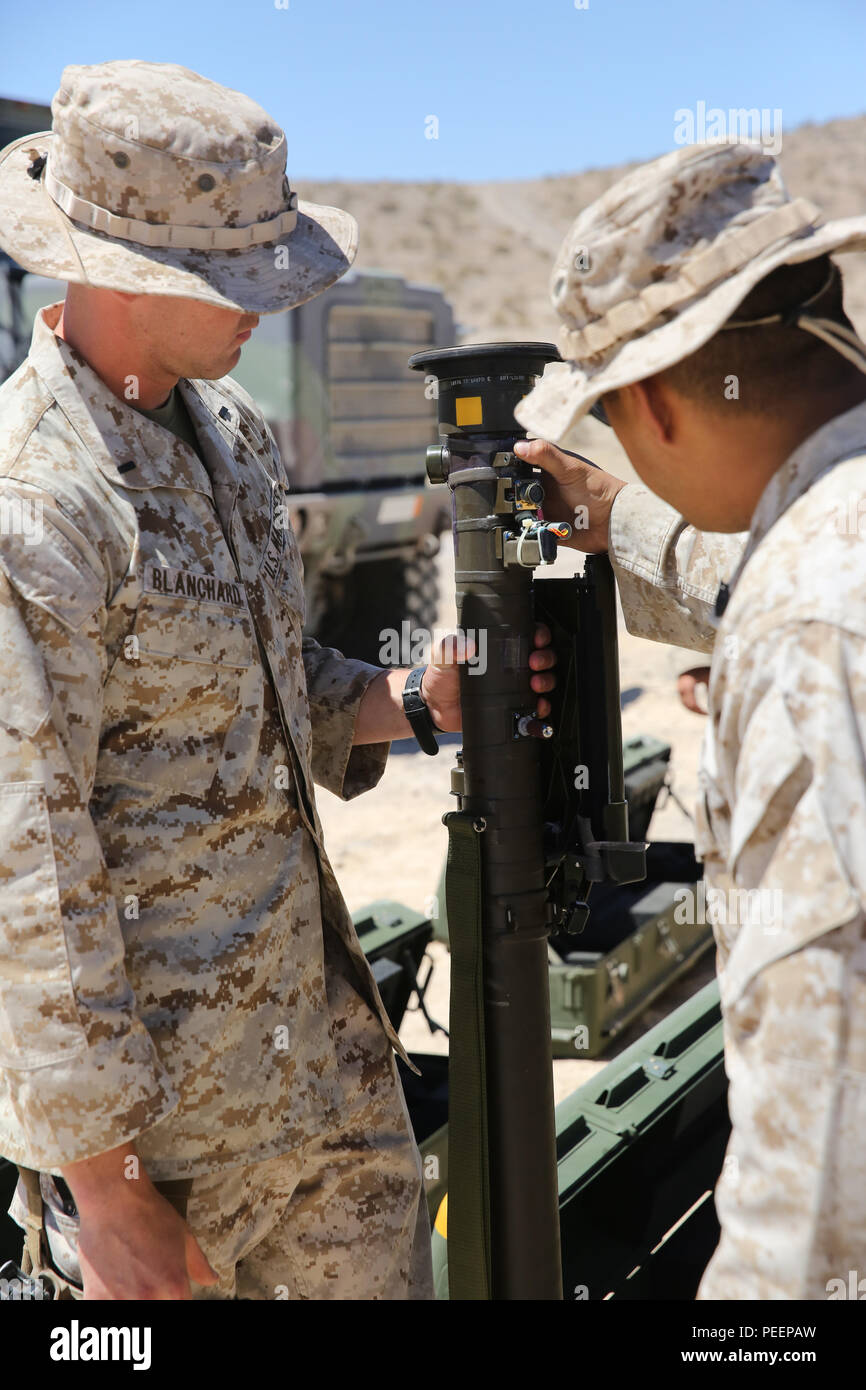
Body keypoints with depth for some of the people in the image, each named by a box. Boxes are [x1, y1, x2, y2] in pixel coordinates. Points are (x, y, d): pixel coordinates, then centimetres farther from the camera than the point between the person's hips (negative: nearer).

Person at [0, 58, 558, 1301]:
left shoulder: (231, 427, 5)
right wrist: (102, 1185, -16)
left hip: (320, 1022, 8)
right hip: (158, 1081, -8)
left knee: (379, 1264, 20)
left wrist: (417, 700, -2)